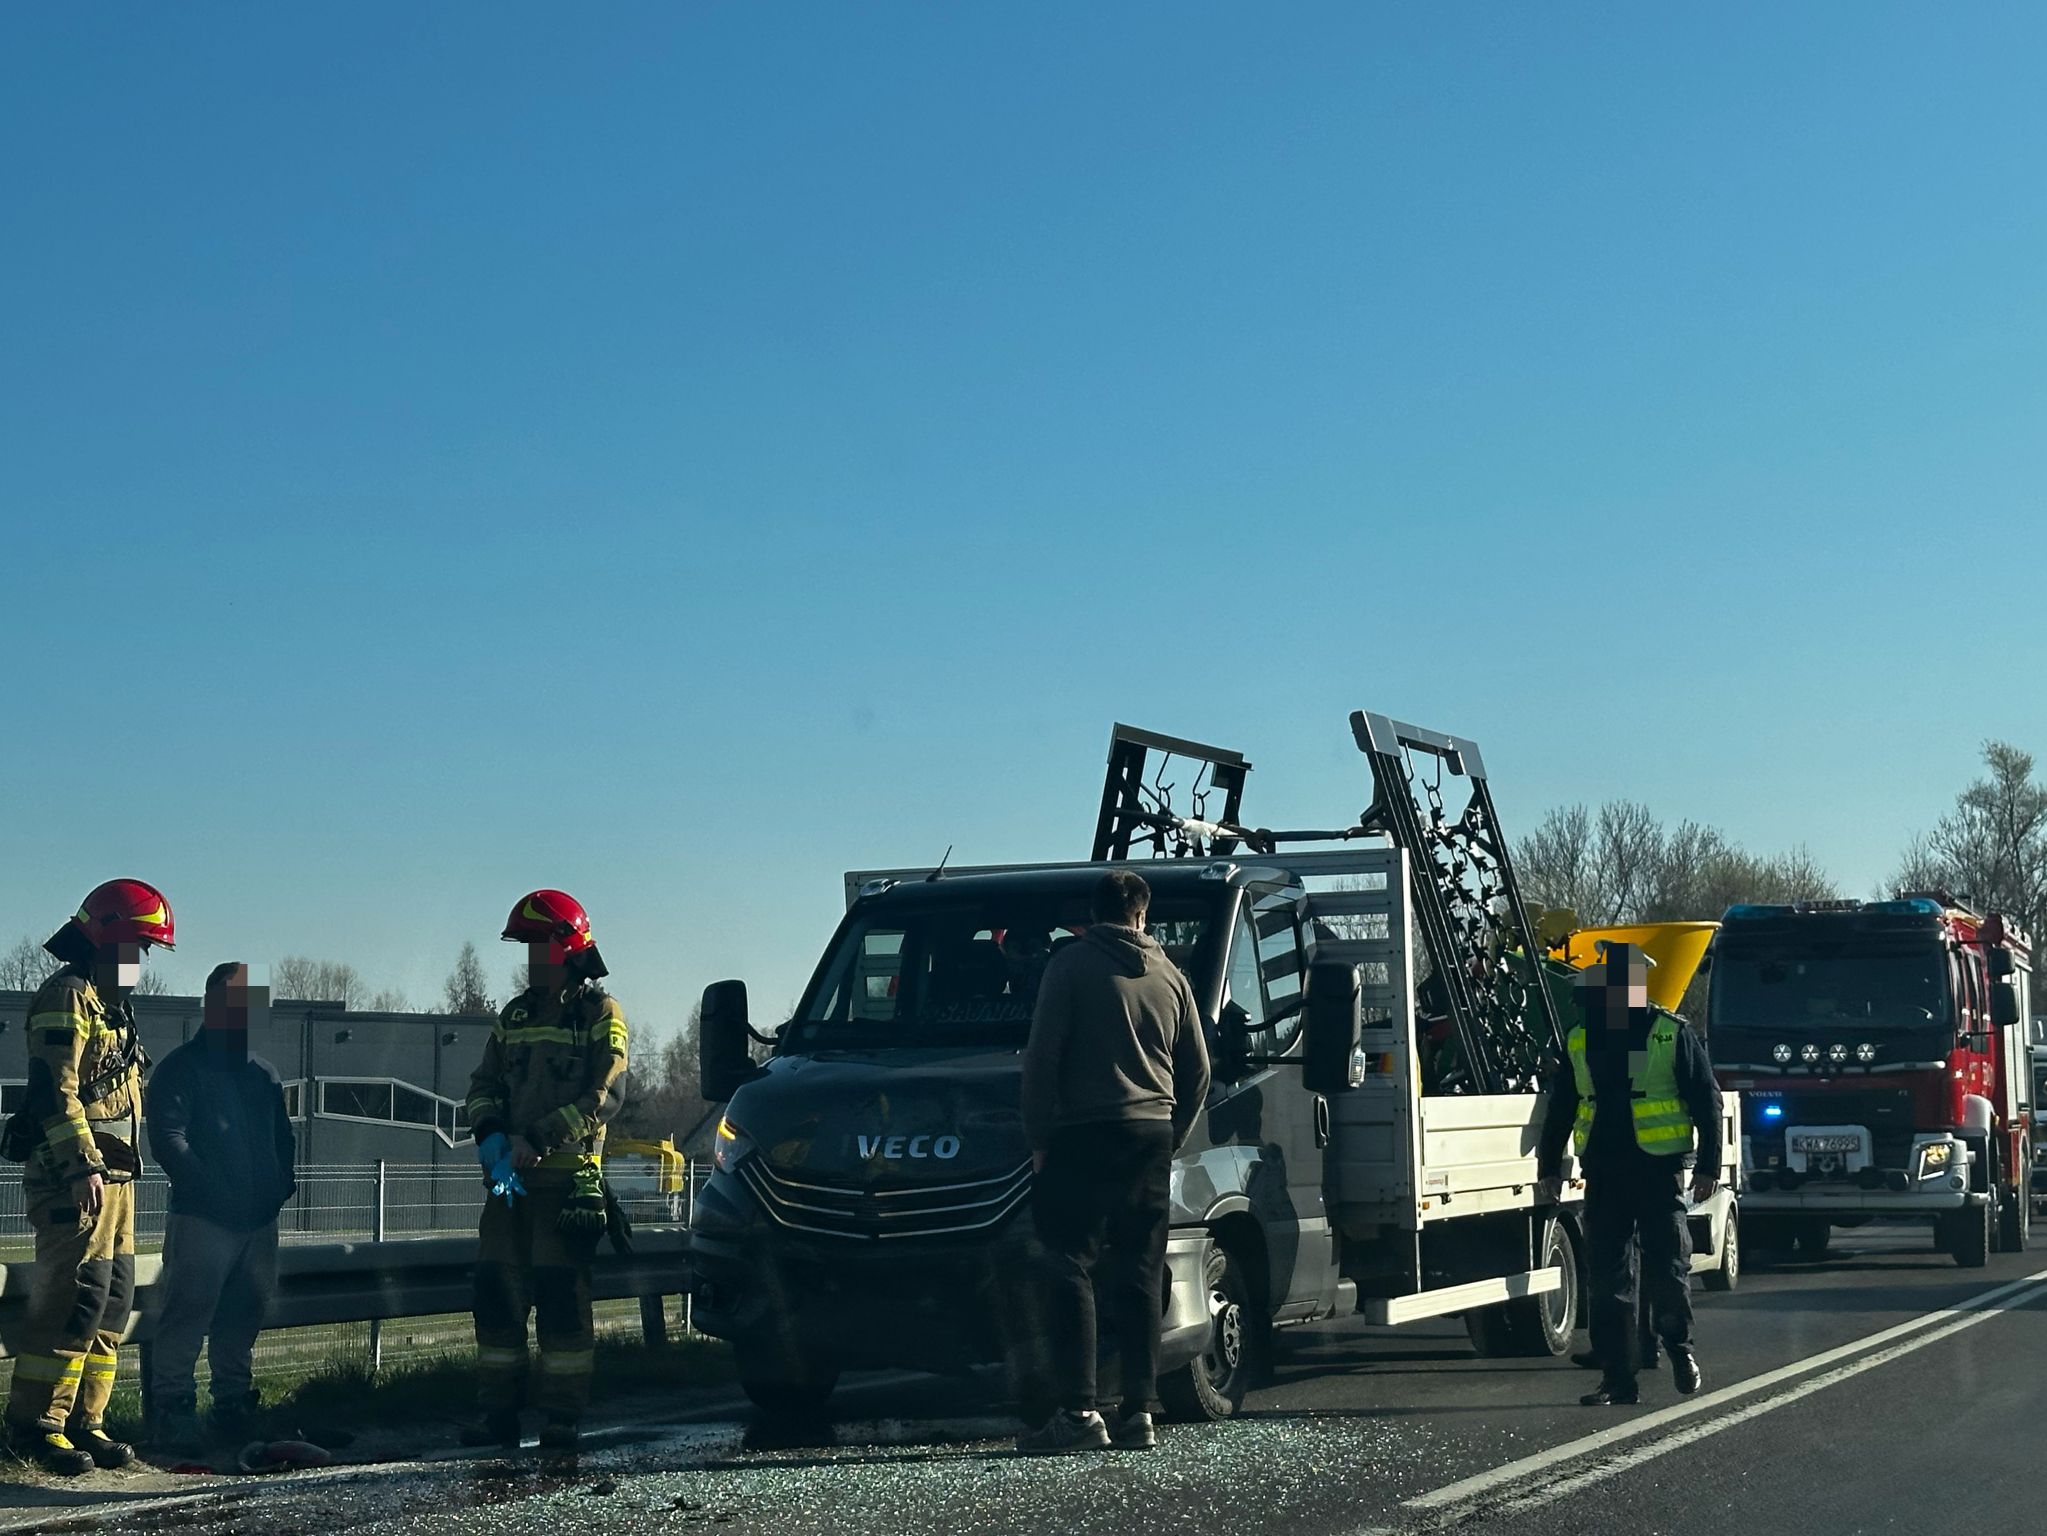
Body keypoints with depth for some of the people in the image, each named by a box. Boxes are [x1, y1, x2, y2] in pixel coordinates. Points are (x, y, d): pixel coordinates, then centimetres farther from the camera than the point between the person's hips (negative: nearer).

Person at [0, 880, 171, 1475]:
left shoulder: (110, 1004, 22)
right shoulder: (68, 997, -9)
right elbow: (55, 1088, -18)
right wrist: (83, 1167, -24)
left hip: (111, 1174, 10)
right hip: (73, 1174, -10)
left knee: (113, 1298, 8)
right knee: (77, 1294, -12)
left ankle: (84, 1422, 13)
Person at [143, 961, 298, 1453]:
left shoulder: (263, 1075, 19)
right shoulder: (181, 1070, -1)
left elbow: (284, 1139, 26)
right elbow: (168, 1140, -11)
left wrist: (281, 1184, 7)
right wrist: (213, 1192, -19)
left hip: (259, 1223, 6)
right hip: (201, 1222, -6)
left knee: (243, 1320, 12)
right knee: (187, 1315, -10)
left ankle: (234, 1406, 22)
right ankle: (173, 1409, -5)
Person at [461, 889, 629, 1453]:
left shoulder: (599, 1014, -1)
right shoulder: (515, 1015, 19)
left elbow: (602, 1098, -10)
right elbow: (484, 1086, 16)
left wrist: (534, 1141, -17)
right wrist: (491, 1136, -5)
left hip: (568, 1177, -6)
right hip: (509, 1177, 6)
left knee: (561, 1295, -6)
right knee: (496, 1290, 2)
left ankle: (564, 1416, -2)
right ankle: (498, 1412, 8)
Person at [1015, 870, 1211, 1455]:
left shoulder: (1071, 965, -2)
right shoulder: (1170, 977, 13)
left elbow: (1041, 1058, -7)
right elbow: (1198, 1071, 16)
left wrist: (1038, 1137, 0)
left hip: (1084, 1134, -5)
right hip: (1152, 1135, 5)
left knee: (1069, 1271, -5)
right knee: (1138, 1277, 8)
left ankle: (1078, 1412, -12)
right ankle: (1138, 1412, 6)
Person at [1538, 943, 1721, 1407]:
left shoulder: (1673, 1034, -1)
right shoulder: (1580, 1040, 11)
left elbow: (1706, 1100, 0)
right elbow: (1559, 1108, 19)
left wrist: (1709, 1165, -5)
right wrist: (1549, 1166, 18)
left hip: (1658, 1171, -4)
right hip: (1602, 1173, 4)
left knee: (1669, 1268, 0)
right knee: (1609, 1278, 2)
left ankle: (1679, 1347, 26)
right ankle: (1619, 1377, 5)